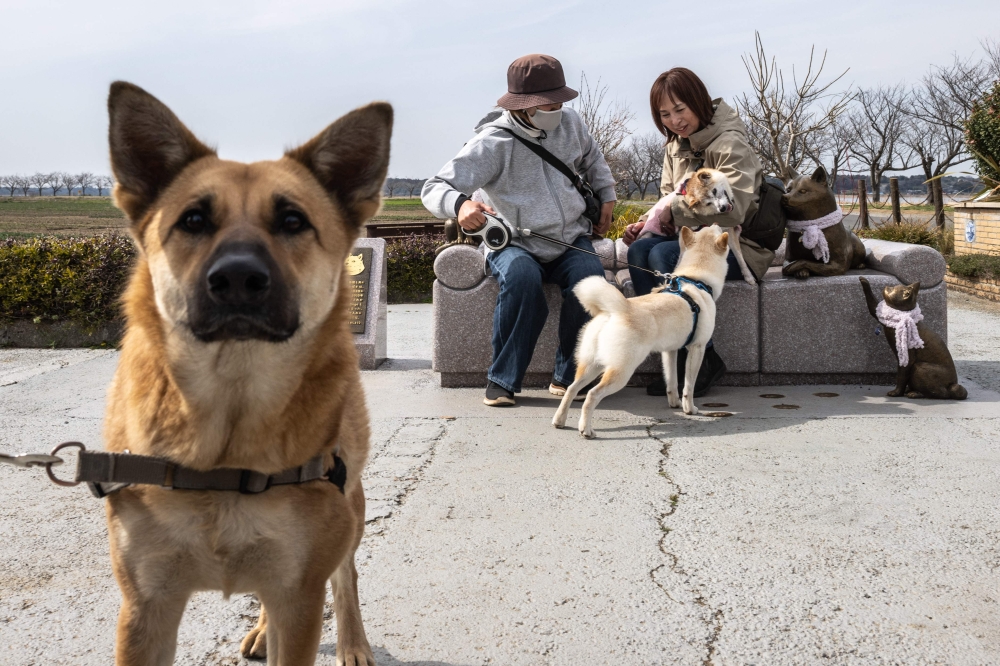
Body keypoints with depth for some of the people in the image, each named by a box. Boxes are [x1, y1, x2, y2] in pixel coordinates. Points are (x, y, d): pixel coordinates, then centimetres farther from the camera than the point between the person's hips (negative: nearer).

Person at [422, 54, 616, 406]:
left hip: (570, 241, 4)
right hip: (515, 245, -4)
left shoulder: (570, 123, 2)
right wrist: (460, 204, -43)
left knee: (590, 277, -29)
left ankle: (568, 377, -11)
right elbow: (433, 188, -23)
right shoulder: (492, 144, -16)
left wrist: (606, 195, 21)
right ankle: (503, 379, -20)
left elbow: (592, 157, 27)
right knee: (521, 277, -38)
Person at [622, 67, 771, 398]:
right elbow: (669, 199, 17)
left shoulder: (730, 144, -12)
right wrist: (647, 222, -5)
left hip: (737, 247, -7)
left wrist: (675, 211, -17)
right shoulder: (676, 146, 13)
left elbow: (732, 209, -24)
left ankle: (702, 361, -22)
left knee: (663, 254, -30)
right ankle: (683, 361, -24)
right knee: (638, 250, -22)